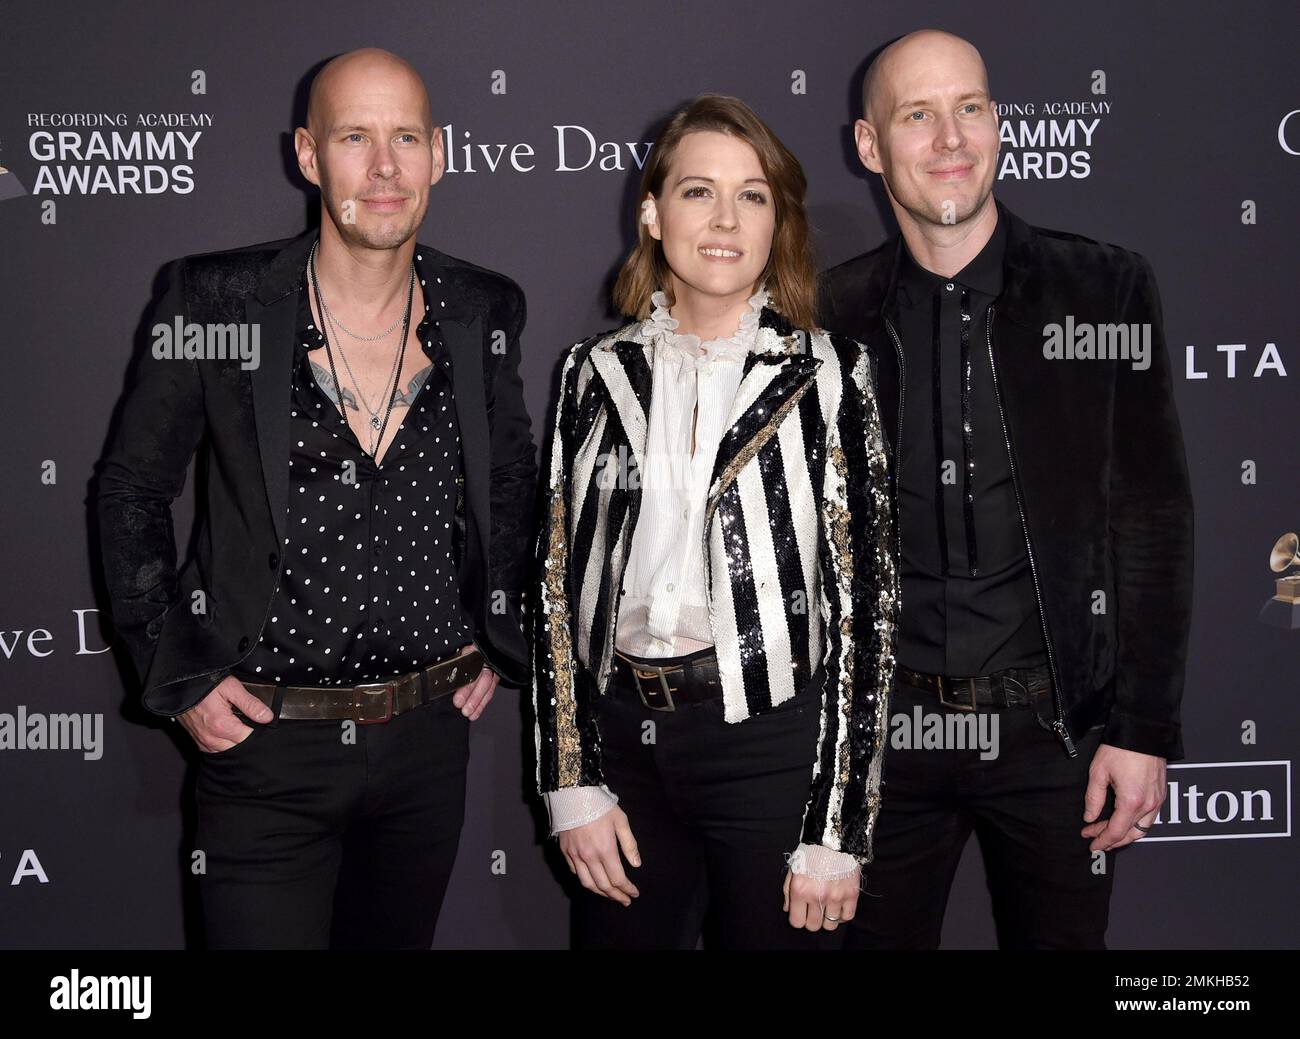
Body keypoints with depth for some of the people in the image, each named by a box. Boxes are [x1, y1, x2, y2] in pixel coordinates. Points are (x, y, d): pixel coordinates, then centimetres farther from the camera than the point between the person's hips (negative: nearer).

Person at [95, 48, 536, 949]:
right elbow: (132, 492, 0)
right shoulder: (216, 300, -9)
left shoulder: (482, 313, 0)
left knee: (399, 937, 19)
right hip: (264, 741, -3)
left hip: (430, 737, 3)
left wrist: (500, 644, 9)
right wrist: (178, 677, -5)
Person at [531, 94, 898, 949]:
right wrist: (572, 782, 0)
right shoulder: (600, 371, 5)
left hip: (774, 741, -2)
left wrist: (837, 831, -8)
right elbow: (558, 580, 6)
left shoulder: (826, 374, -3)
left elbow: (862, 598, -5)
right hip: (624, 739, 3)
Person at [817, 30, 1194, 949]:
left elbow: (1153, 521, -2)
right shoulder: (835, 315, 1)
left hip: (1053, 730, 0)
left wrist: (1143, 731, -6)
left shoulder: (1105, 289, -2)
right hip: (882, 728, 1)